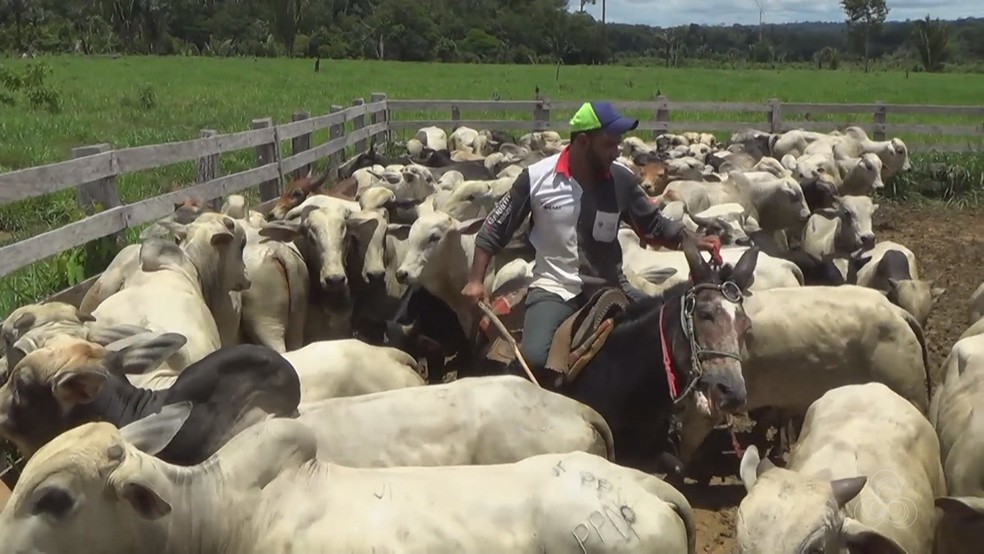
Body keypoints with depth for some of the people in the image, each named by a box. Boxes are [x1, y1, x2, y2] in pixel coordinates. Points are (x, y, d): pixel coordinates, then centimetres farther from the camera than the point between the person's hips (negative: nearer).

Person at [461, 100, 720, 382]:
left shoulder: (622, 179, -3)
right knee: (533, 359, -28)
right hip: (555, 288, -3)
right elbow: (494, 230, 0)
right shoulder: (536, 177, -9)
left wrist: (696, 241, -7)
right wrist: (476, 281, -7)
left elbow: (655, 225, 10)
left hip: (609, 288, 3)